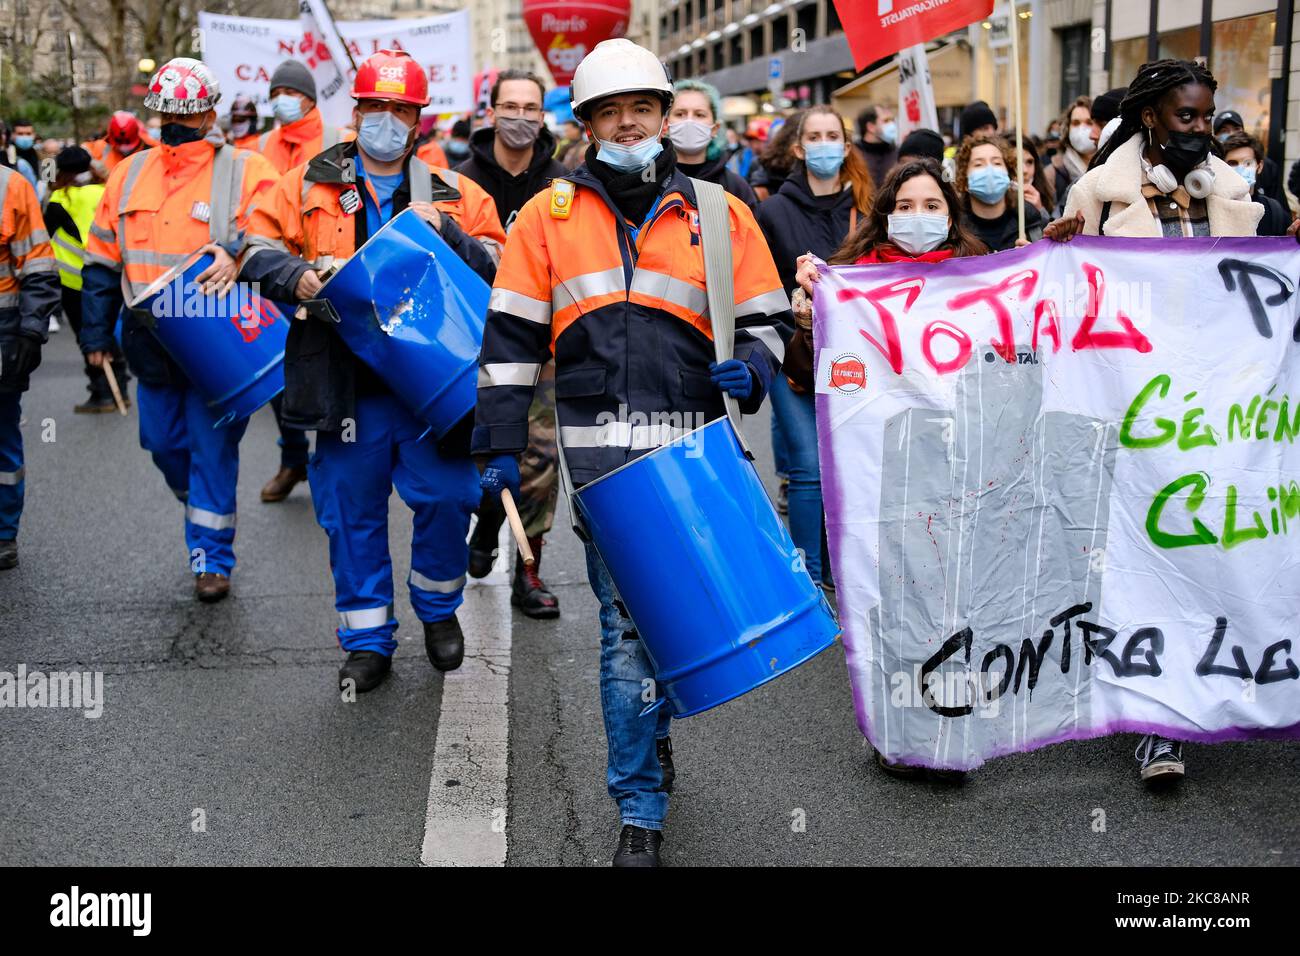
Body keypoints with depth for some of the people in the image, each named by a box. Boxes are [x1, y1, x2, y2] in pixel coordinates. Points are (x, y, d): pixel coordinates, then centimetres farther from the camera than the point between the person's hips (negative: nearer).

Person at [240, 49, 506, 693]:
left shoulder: (453, 193, 9)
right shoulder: (309, 184, 9)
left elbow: (497, 269, 4)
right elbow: (258, 250, 7)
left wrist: (446, 233, -13)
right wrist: (298, 275, -12)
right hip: (345, 382, 0)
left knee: (446, 499, 0)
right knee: (351, 511, 7)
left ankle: (438, 609, 28)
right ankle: (367, 640, 22)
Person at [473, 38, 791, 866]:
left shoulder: (720, 214, 12)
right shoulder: (549, 215, 11)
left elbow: (767, 318, 14)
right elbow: (512, 337, 9)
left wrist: (752, 366, -8)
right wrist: (502, 446, 3)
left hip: (693, 442, 1)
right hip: (602, 446, -1)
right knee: (629, 622, -2)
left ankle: (649, 733, 36)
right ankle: (641, 810, 6)